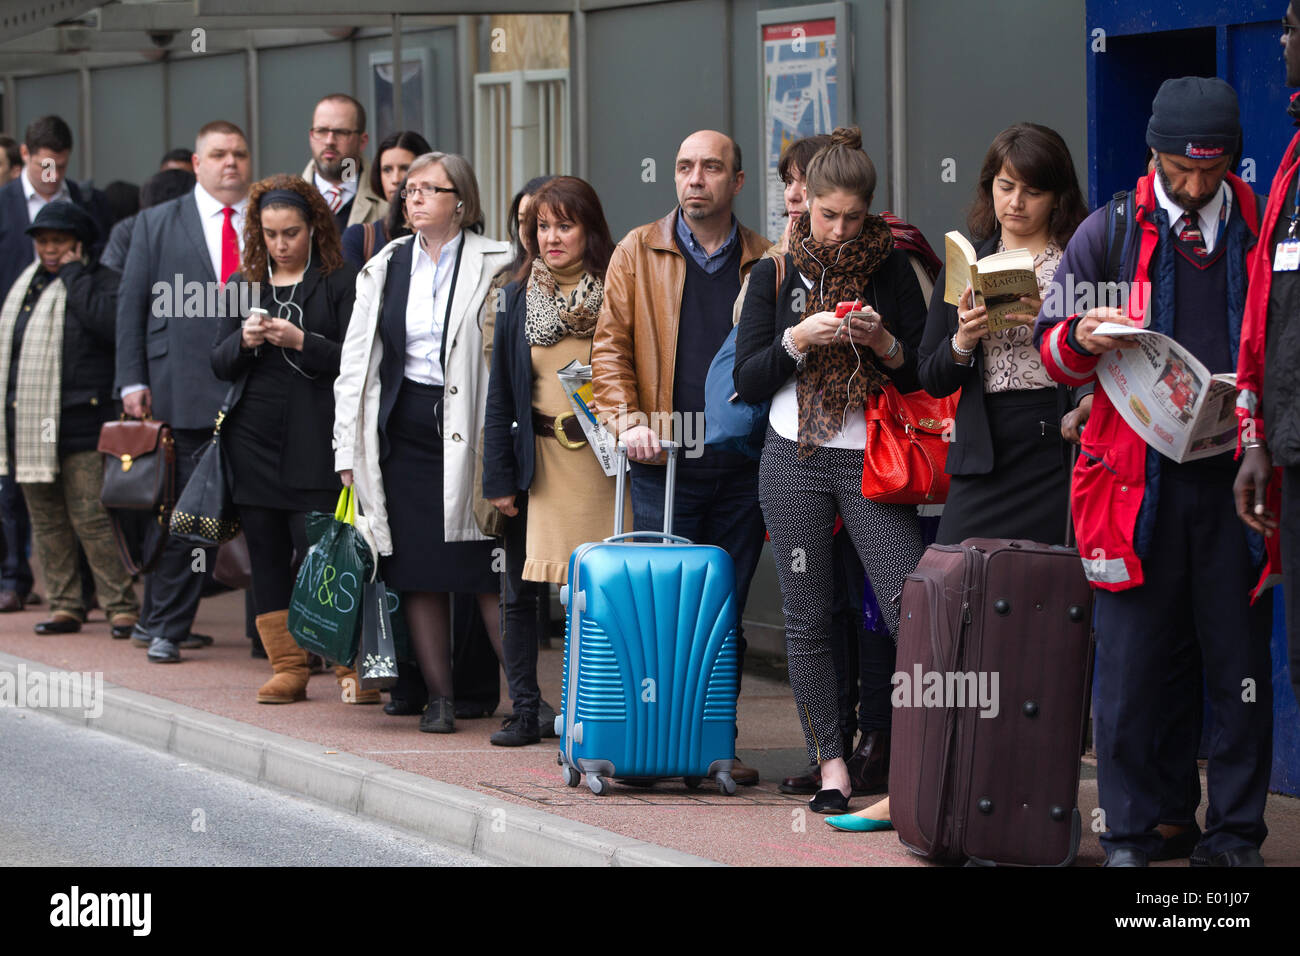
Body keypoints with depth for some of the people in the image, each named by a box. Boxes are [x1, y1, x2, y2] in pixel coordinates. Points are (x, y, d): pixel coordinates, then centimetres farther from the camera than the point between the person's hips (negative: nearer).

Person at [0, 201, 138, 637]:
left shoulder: (100, 281, -2)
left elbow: (108, 323, -23)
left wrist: (72, 272, -13)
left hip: (80, 425, -7)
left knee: (92, 519, -10)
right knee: (46, 522, 8)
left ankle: (123, 606, -4)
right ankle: (65, 605, 15)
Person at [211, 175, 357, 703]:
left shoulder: (340, 283, 2)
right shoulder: (242, 284, 14)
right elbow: (220, 364, 11)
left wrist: (300, 341, -17)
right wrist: (245, 342, -10)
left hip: (313, 444, -4)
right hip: (253, 441, 5)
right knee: (267, 556, 5)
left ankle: (355, 667, -2)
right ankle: (288, 667, 12)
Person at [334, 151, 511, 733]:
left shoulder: (495, 265, 0)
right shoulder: (385, 269, 12)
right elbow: (355, 362, 13)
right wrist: (350, 447, 7)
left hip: (470, 430, -4)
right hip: (404, 432, 4)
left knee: (489, 572, -6)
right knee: (419, 572, 4)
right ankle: (439, 697, 12)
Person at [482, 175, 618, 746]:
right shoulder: (519, 299, 7)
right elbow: (500, 395, 7)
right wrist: (499, 479, 2)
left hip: (606, 458, -2)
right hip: (541, 460, 2)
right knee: (522, 585, -2)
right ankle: (525, 711, 6)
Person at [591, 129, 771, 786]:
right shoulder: (638, 253, 8)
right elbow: (610, 344, 5)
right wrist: (627, 419, -9)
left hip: (741, 461, 1)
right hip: (663, 461, -1)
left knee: (727, 611, 4)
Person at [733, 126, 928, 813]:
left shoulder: (891, 268, 5)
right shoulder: (776, 273, 7)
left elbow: (923, 375, 6)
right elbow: (747, 381, 3)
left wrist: (884, 343, -13)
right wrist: (798, 339, -12)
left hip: (871, 464, -1)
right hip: (794, 461, 1)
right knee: (806, 619, 0)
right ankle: (830, 763, 7)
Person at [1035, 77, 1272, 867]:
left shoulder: (1263, 230, 9)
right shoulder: (1109, 232, 6)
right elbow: (1052, 348, 9)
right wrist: (1081, 338, -14)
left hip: (1236, 478, 1)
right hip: (1138, 477, -1)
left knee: (1240, 663, 3)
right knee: (1129, 663, -1)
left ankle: (1236, 832, 11)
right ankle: (1130, 836, 7)